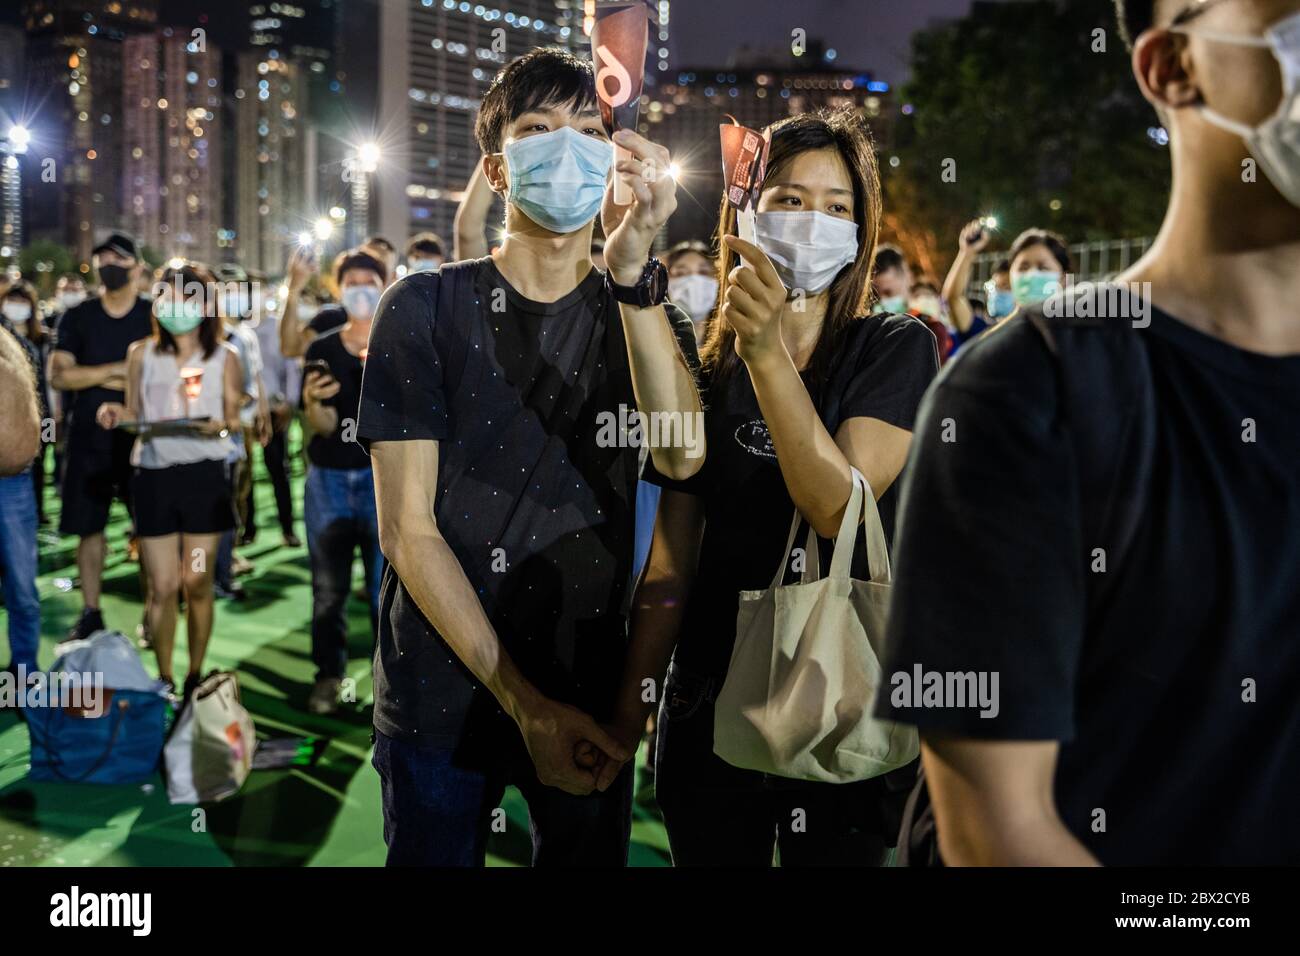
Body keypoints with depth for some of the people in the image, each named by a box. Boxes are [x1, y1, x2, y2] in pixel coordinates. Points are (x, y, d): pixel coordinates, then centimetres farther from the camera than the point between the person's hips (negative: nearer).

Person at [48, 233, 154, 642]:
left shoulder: (155, 316, 1)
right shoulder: (77, 317, 5)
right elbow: (59, 375, -5)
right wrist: (116, 370, -14)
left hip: (142, 439, -2)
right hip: (89, 440, 2)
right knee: (89, 527, 7)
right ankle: (90, 613, 17)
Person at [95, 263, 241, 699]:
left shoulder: (224, 356, 5)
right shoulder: (142, 353, 9)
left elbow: (235, 418, 5)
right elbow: (134, 414, 12)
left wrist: (220, 424, -17)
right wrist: (116, 413, -9)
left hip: (204, 474, -1)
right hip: (153, 473, 1)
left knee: (197, 584, 4)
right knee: (162, 586, 1)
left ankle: (195, 677, 17)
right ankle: (164, 679, 13)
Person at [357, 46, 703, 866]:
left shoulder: (644, 314, 4)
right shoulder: (426, 308, -5)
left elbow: (683, 454, -18)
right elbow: (409, 530, -9)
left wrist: (633, 269, -29)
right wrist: (525, 704, -13)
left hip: (592, 705, 2)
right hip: (441, 698, -2)